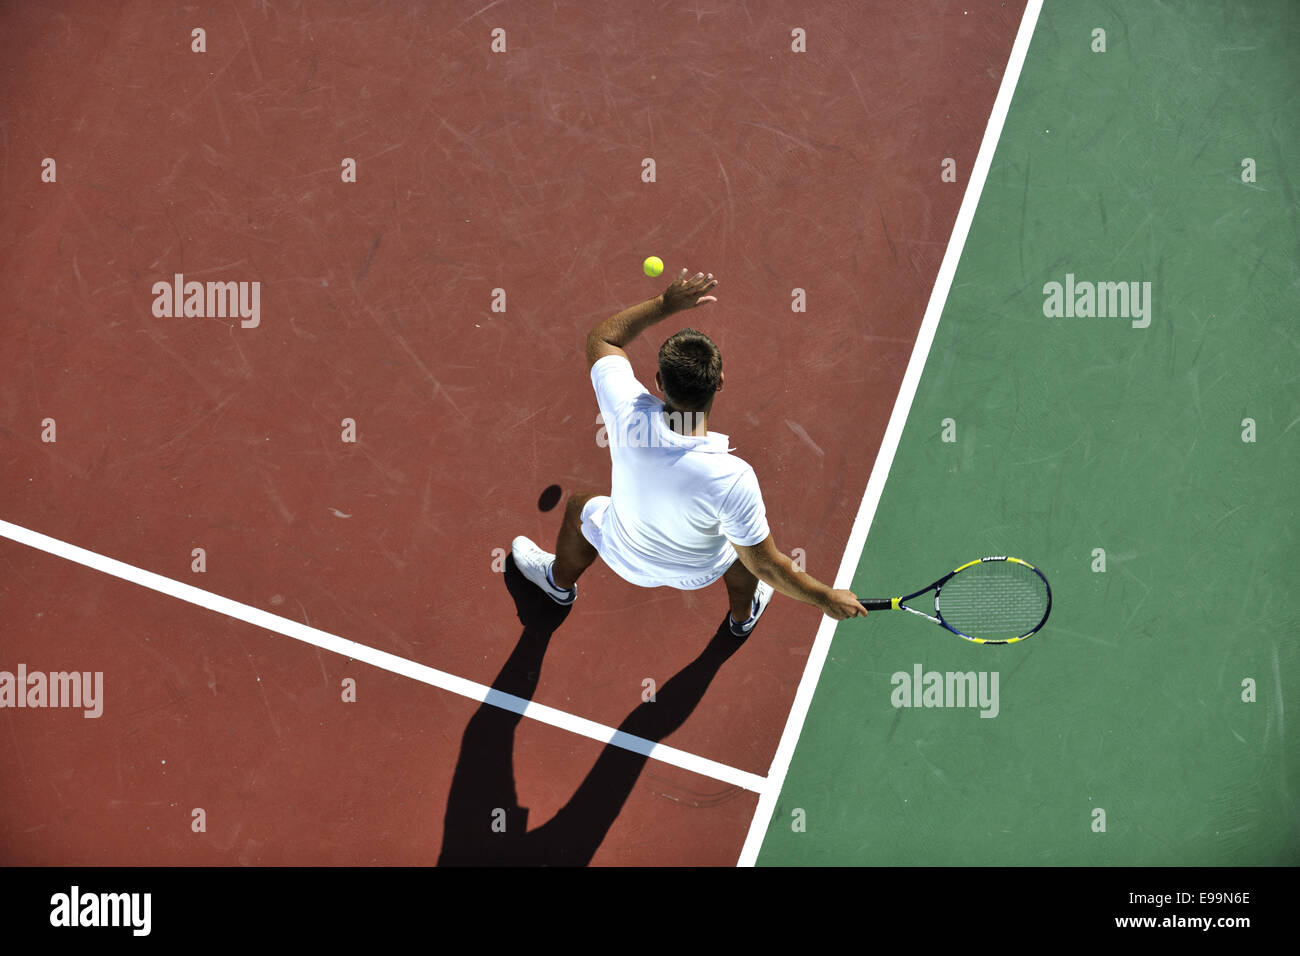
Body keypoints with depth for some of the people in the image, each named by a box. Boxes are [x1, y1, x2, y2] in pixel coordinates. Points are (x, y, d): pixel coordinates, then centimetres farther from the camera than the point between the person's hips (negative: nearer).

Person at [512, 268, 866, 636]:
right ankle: (743, 615, 61)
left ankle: (560, 581, 65)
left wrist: (666, 303, -19)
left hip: (626, 557, 2)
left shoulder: (628, 412, -38)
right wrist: (827, 598, -18)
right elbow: (766, 566, -30)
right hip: (698, 571, -1)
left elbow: (601, 339, -16)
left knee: (580, 507, 34)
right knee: (744, 540, 32)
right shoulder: (732, 478, -44)